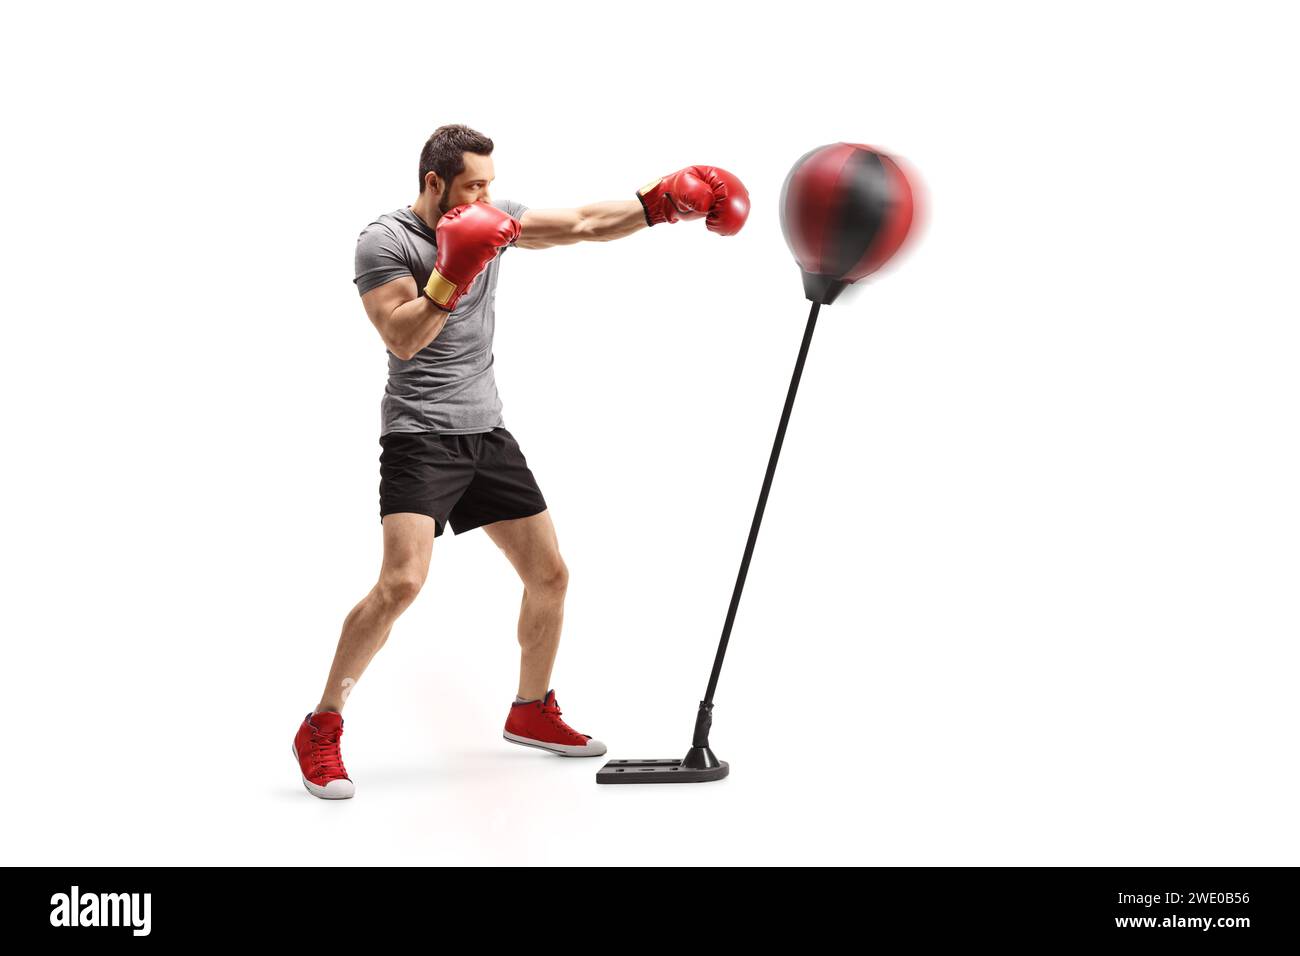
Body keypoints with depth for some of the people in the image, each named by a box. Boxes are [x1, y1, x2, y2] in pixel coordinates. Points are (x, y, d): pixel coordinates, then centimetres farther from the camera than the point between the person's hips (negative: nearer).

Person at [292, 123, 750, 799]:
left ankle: (531, 712, 28)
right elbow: (402, 339, -19)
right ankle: (320, 731, -7)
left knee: (549, 573, 8)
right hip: (420, 433, -7)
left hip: (487, 432, 7)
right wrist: (452, 277, -28)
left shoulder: (494, 221, 9)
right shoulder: (384, 241, -9)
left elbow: (585, 224, 8)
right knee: (402, 581, -22)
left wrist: (658, 205, -3)